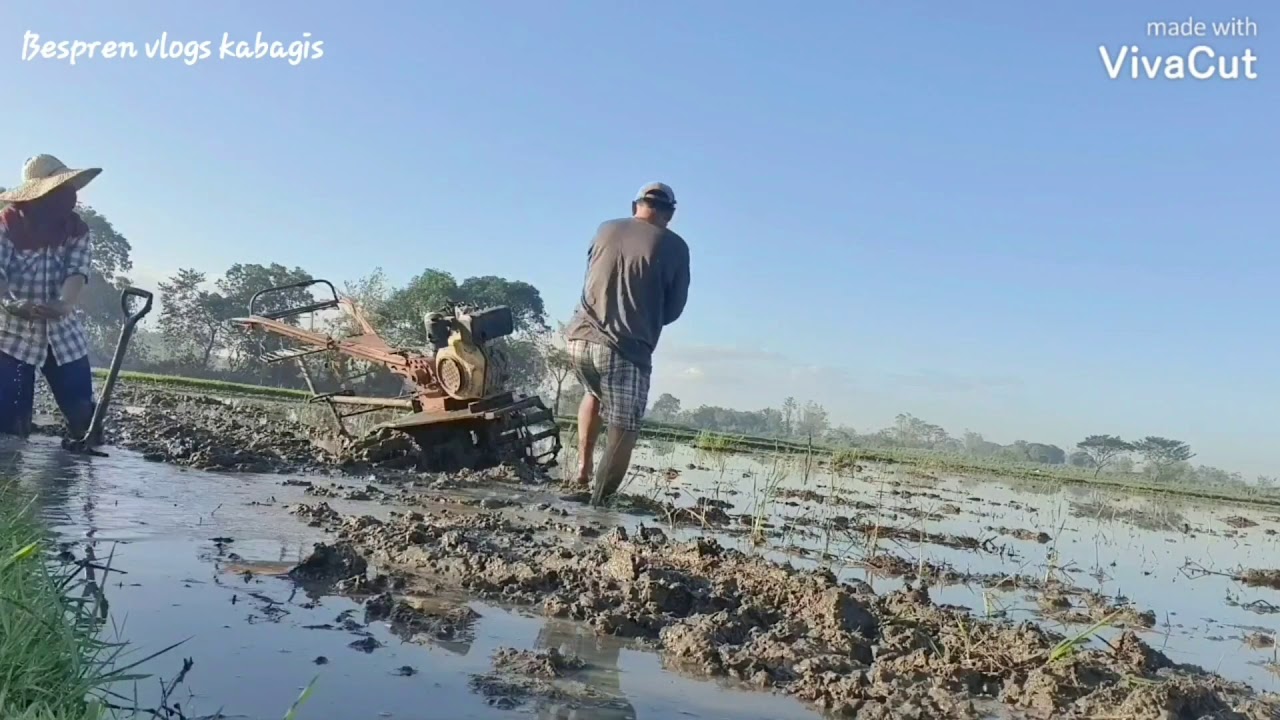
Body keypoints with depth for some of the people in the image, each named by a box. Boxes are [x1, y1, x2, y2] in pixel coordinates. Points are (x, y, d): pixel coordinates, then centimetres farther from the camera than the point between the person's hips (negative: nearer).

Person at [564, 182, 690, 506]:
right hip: (625, 349, -5)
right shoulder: (675, 247, 1)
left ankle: (583, 467, 26)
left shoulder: (606, 229, 12)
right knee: (623, 430, 7)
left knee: (595, 393, 33)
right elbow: (673, 310, 7)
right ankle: (599, 500, 7)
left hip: (579, 339, 5)